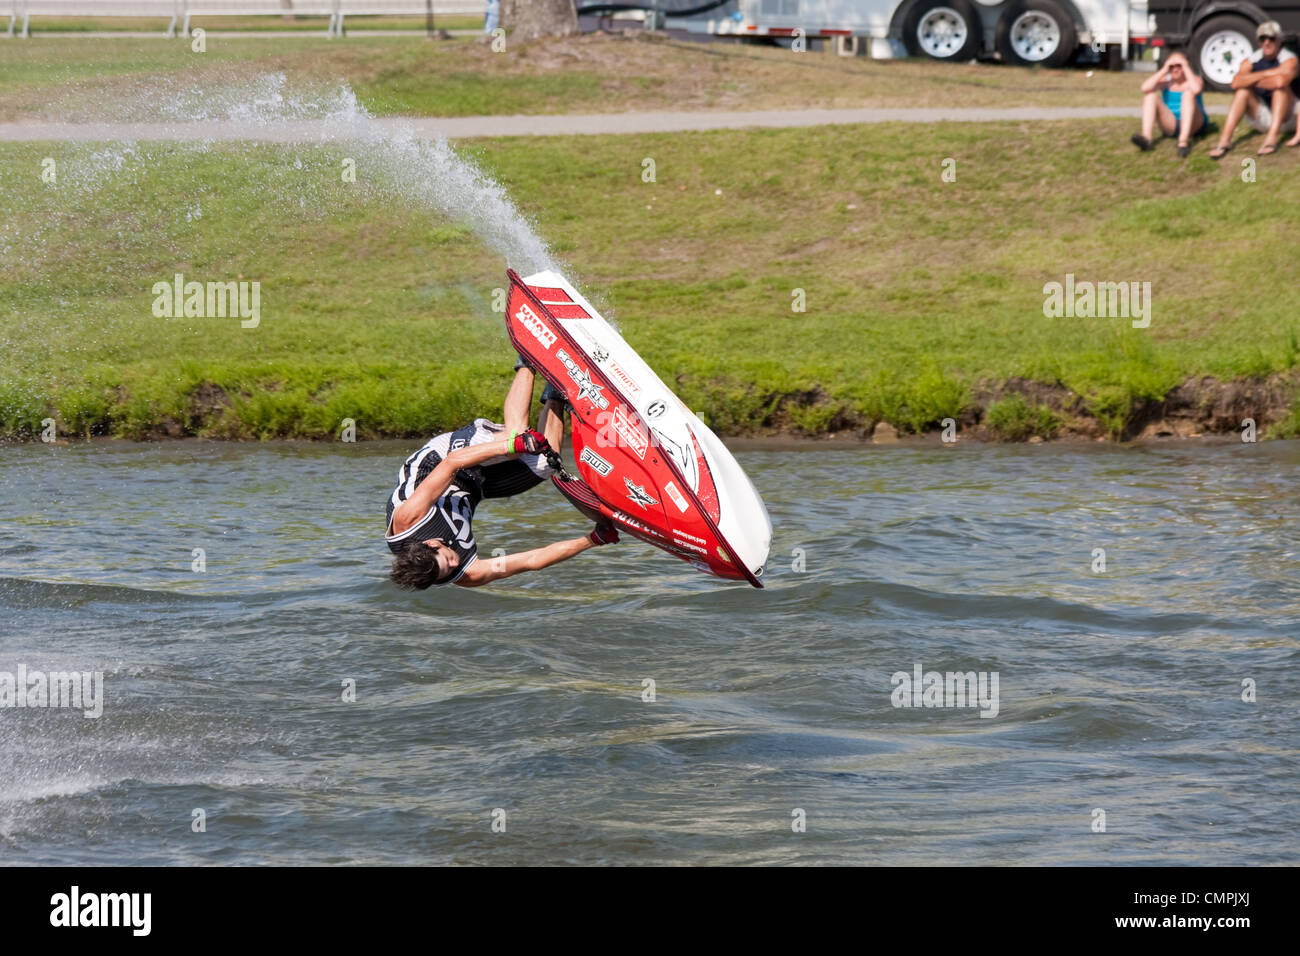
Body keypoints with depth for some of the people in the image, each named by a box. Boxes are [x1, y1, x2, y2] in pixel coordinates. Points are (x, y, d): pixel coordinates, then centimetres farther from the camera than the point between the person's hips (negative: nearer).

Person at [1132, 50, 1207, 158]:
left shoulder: (1193, 79, -1)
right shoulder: (1165, 81, 5)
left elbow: (1196, 89, -28)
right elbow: (1145, 88, -15)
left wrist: (1186, 68, -16)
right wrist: (1164, 70, -12)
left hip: (1193, 125, -3)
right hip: (1170, 126, 3)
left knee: (1188, 93, -27)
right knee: (1150, 94, -13)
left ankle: (1184, 141, -44)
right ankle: (1146, 138, -35)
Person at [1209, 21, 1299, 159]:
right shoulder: (1251, 61, -1)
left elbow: (1281, 81, -36)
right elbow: (1236, 83, -21)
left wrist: (1252, 81, -19)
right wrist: (1266, 74, -26)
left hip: (1286, 119, -3)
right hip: (1261, 120, 3)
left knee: (1281, 85, -27)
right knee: (1243, 90, -18)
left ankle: (1272, 138, -40)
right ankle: (1225, 140, -32)